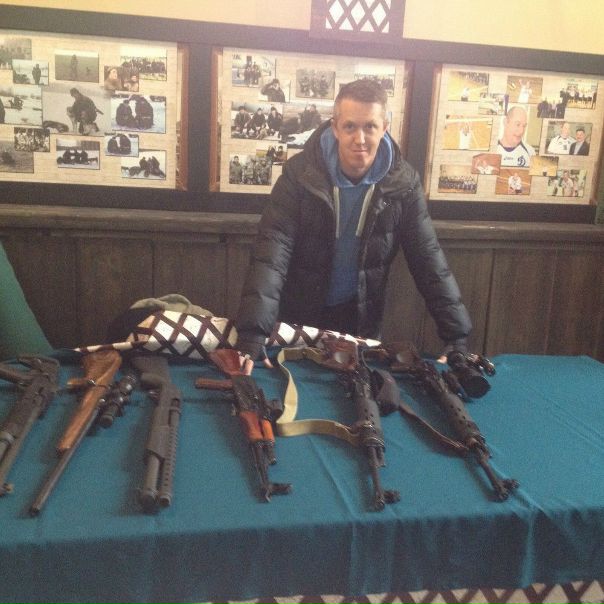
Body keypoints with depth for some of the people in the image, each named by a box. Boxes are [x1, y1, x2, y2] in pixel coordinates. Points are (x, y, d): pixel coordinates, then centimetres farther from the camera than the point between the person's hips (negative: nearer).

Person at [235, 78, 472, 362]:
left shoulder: (402, 181, -12)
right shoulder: (300, 173, -18)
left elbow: (428, 259, -10)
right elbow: (272, 251, -25)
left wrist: (457, 336, -17)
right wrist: (251, 335, -37)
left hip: (362, 322, 2)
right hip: (299, 318, -1)